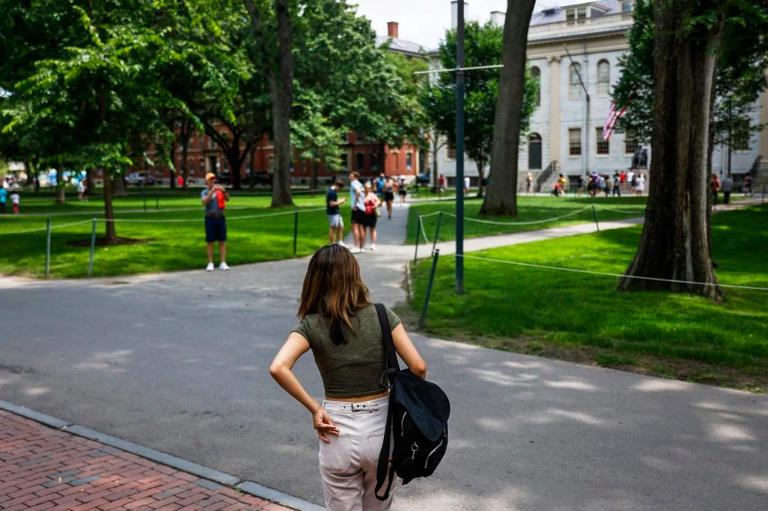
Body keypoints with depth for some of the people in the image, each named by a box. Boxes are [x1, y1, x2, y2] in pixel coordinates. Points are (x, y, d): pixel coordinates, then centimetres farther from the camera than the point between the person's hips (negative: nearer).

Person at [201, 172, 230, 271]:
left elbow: (227, 199, -5)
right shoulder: (205, 192, 1)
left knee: (222, 241, 2)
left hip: (221, 218, 3)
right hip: (210, 218, -2)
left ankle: (223, 263, 5)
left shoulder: (220, 190, 9)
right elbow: (204, 202, -18)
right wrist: (212, 191, -26)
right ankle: (210, 264, 7)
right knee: (210, 241, 1)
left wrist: (224, 191, -24)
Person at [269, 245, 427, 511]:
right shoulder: (382, 316, -6)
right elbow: (418, 367, -11)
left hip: (339, 432, -1)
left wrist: (314, 408, -14)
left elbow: (278, 367, -23)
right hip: (381, 429, 1)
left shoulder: (310, 325, -7)